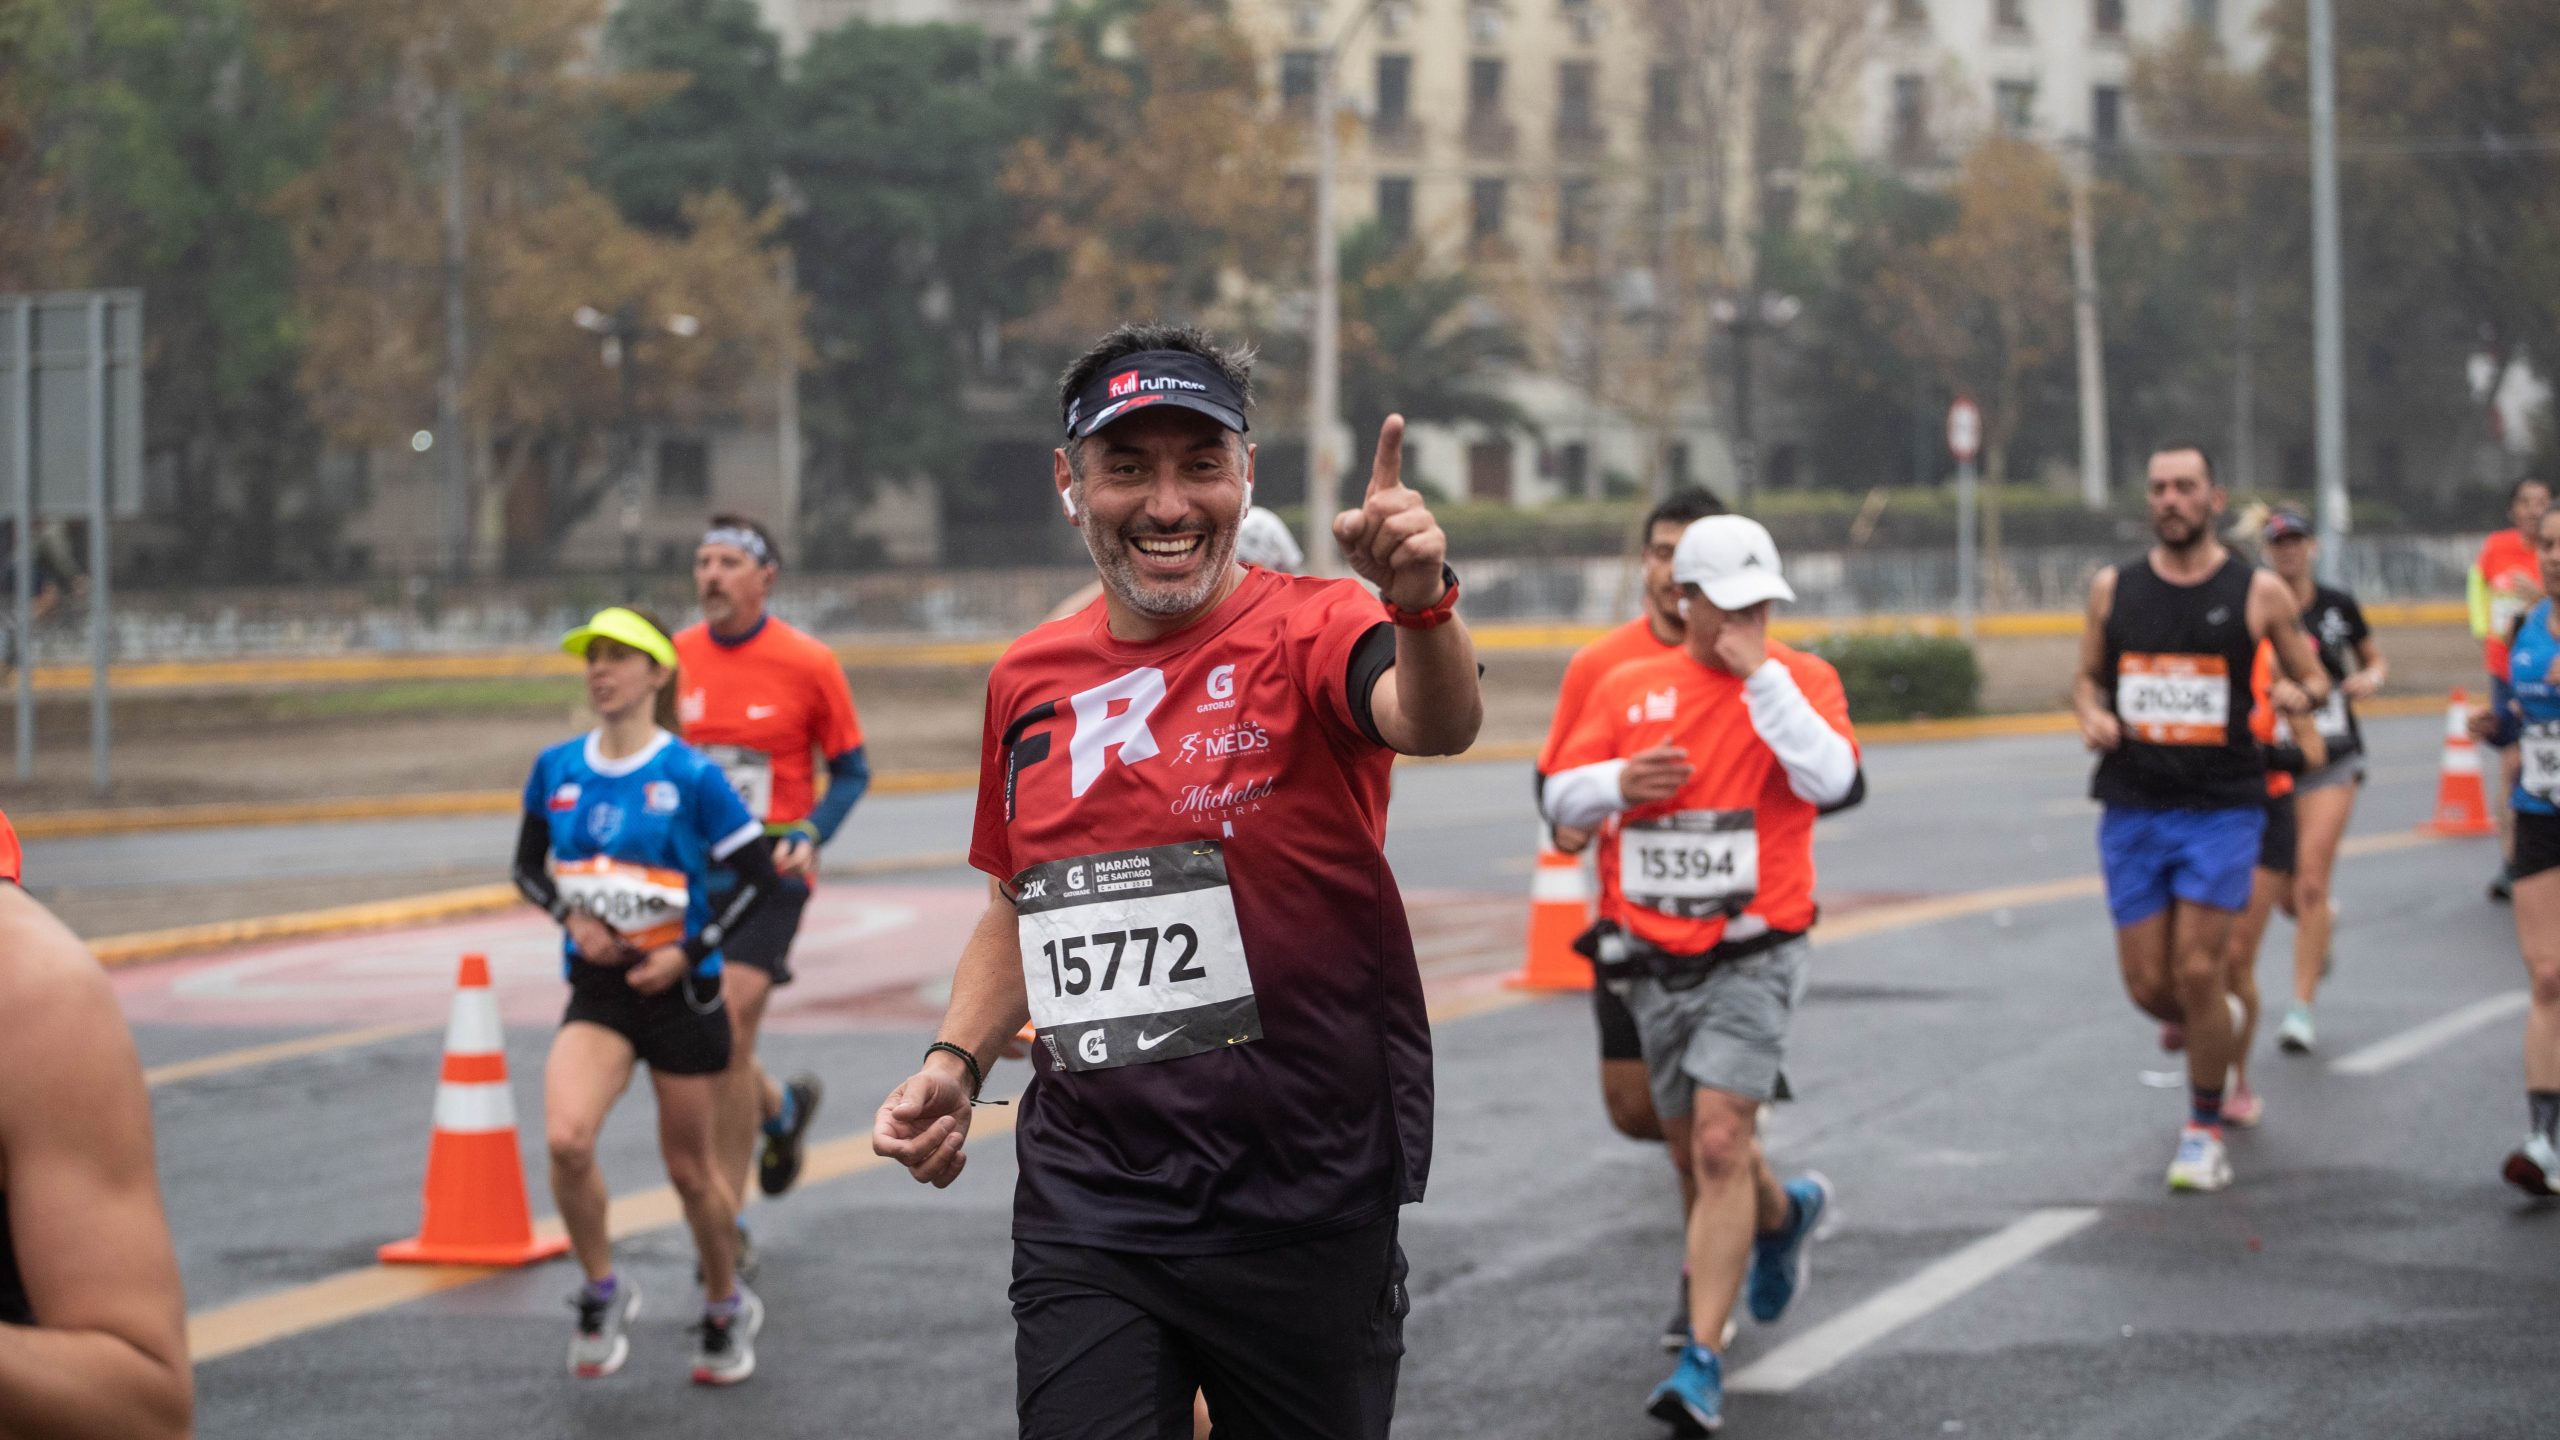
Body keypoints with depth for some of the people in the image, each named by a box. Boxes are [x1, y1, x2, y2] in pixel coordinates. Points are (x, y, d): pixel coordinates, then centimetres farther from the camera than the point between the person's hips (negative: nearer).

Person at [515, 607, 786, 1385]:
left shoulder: (691, 776, -11)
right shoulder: (557, 769, 1)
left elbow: (759, 876, -6)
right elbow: (529, 867, 14)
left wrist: (690, 951, -13)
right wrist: (571, 915, -6)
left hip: (679, 990, -3)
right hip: (596, 990, 3)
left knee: (689, 1167, 9)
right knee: (566, 1139, -21)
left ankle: (727, 1310, 35)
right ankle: (602, 1292, 1)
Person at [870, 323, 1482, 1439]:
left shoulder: (1308, 632, -8)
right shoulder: (1028, 679, 8)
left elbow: (1437, 724, -31)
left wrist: (1421, 603, -51)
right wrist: (956, 1064, 6)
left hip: (1305, 1210, -3)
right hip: (1085, 1210, 3)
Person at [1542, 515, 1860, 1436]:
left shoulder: (1799, 677, -3)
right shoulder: (1628, 688, 7)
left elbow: (1831, 780, -20)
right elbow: (1561, 797, 9)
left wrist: (1760, 673, -20)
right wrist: (1618, 782, -12)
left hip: (1753, 954, -5)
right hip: (1654, 960, 5)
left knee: (1720, 1144, -17)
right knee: (1694, 1151, 16)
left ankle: (1702, 1363, -16)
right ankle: (1786, 1214, 50)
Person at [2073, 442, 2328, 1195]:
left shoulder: (2259, 592, -1)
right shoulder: (2113, 589, 5)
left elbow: (2313, 679, 9)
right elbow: (2087, 676, 17)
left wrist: (2298, 693, -14)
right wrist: (2092, 717, -5)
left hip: (2222, 805, -3)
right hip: (2132, 807, 3)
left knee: (2198, 971, -9)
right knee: (2147, 984, 2)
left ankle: (2205, 1131, 8)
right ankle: (2210, 1022, 38)